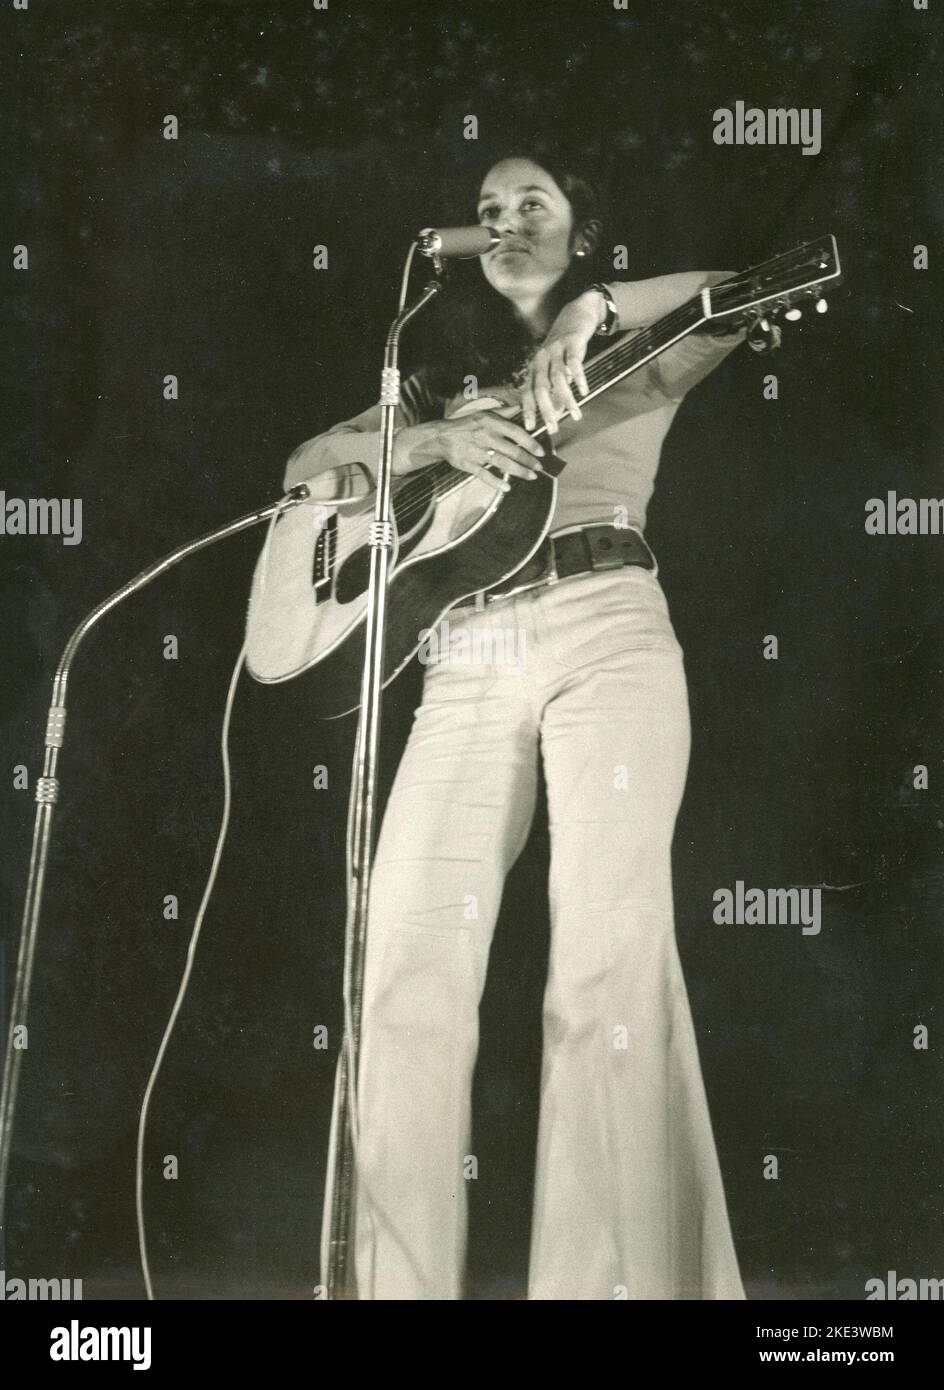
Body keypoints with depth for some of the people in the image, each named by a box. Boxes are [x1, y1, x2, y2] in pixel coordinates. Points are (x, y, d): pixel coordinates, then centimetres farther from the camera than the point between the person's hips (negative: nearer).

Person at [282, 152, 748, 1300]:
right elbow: (308, 466, 17)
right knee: (405, 970, -9)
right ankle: (397, 1276, -3)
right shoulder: (445, 375, 27)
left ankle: (621, 1277, -12)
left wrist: (591, 309, -13)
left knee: (607, 960, -16)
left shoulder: (637, 360, 17)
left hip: (607, 631, -3)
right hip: (467, 660, 3)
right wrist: (436, 441, -2)